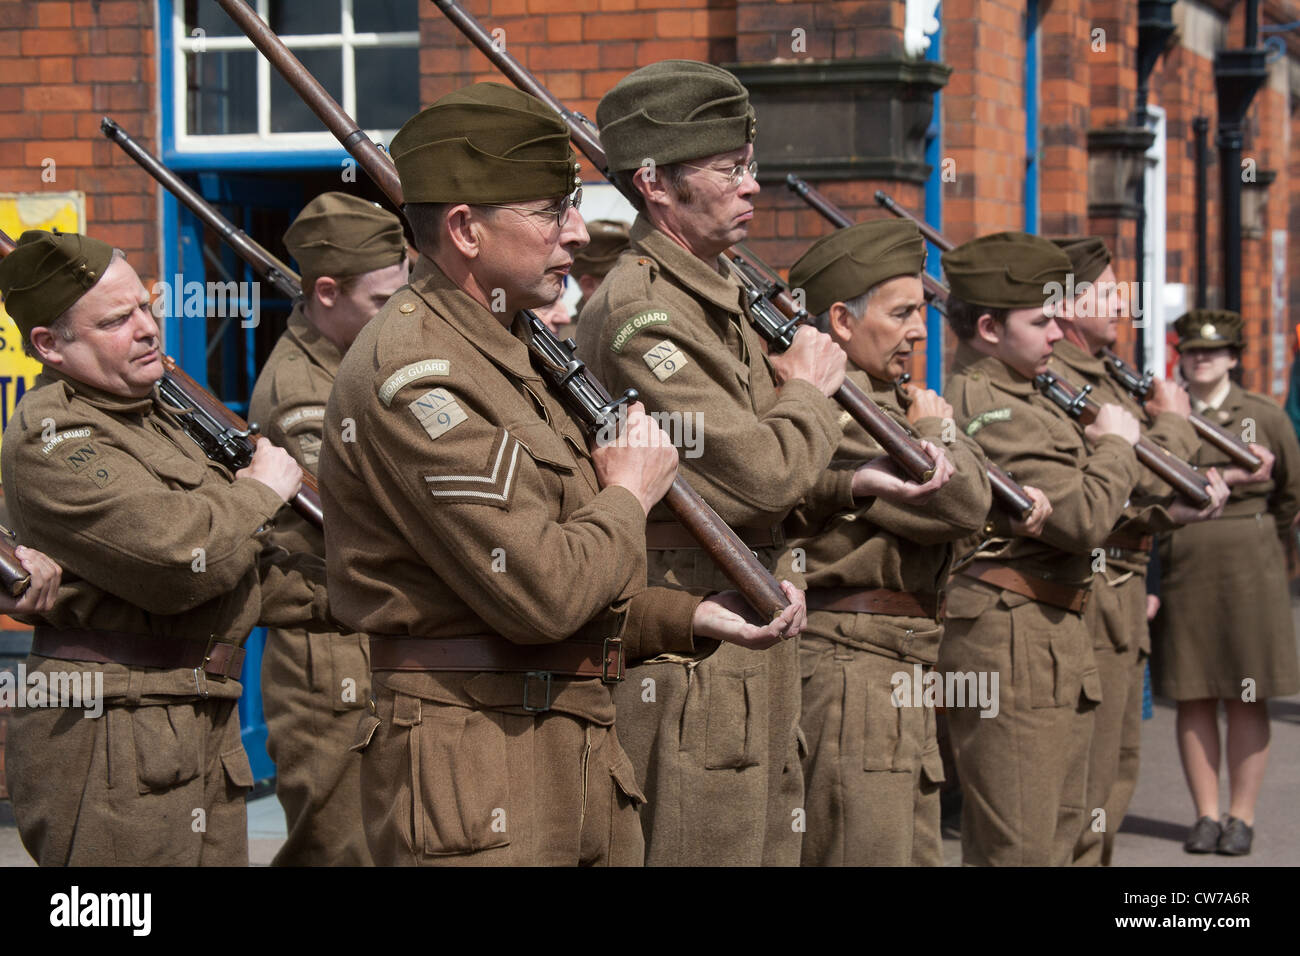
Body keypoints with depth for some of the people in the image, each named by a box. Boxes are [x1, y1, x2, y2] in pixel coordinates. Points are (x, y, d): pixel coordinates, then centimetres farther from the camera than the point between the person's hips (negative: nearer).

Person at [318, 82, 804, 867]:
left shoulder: (501, 354, 18)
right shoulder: (414, 377, -16)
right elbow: (539, 593, -22)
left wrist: (695, 618, 8)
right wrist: (627, 497, -5)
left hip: (584, 763, 10)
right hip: (479, 777, -10)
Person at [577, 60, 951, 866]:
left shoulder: (716, 299, 17)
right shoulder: (640, 312, -17)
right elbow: (760, 472, -22)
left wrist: (854, 483, 7)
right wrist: (809, 389, -3)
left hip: (754, 658, 10)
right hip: (691, 666, -10)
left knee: (772, 844, 13)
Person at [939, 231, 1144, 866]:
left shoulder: (1016, 398, 18)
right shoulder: (989, 408, -17)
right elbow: (1084, 518, -22)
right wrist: (1115, 444, -6)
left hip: (1051, 642, 11)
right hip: (1010, 642, -11)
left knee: (1056, 837, 15)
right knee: (1018, 851, -10)